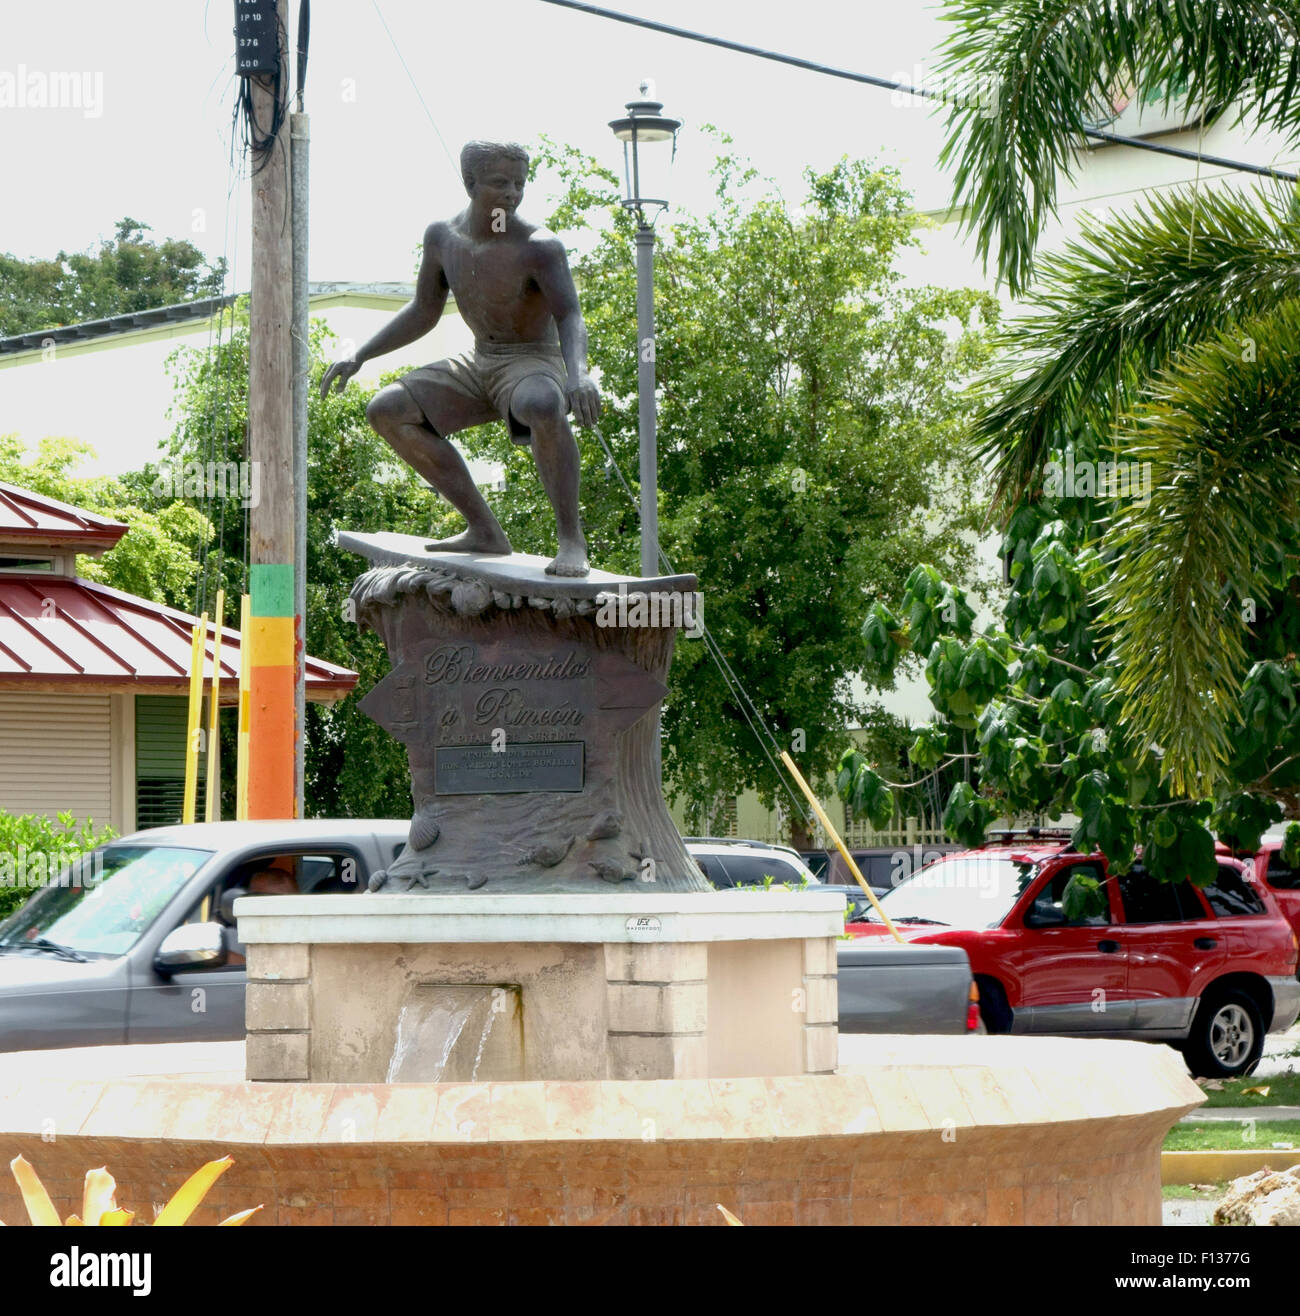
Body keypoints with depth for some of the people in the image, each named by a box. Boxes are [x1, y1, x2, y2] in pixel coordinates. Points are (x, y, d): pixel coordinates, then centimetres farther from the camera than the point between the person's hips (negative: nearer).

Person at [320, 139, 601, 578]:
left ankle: (571, 538, -29)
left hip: (534, 364, -7)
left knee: (544, 406, -42)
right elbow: (424, 312, 13)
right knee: (386, 410, -9)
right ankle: (484, 531, -5)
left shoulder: (539, 247, -18)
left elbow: (569, 317, -29)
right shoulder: (442, 236, 0)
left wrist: (578, 373, -50)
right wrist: (359, 356, 6)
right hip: (478, 364, 7)